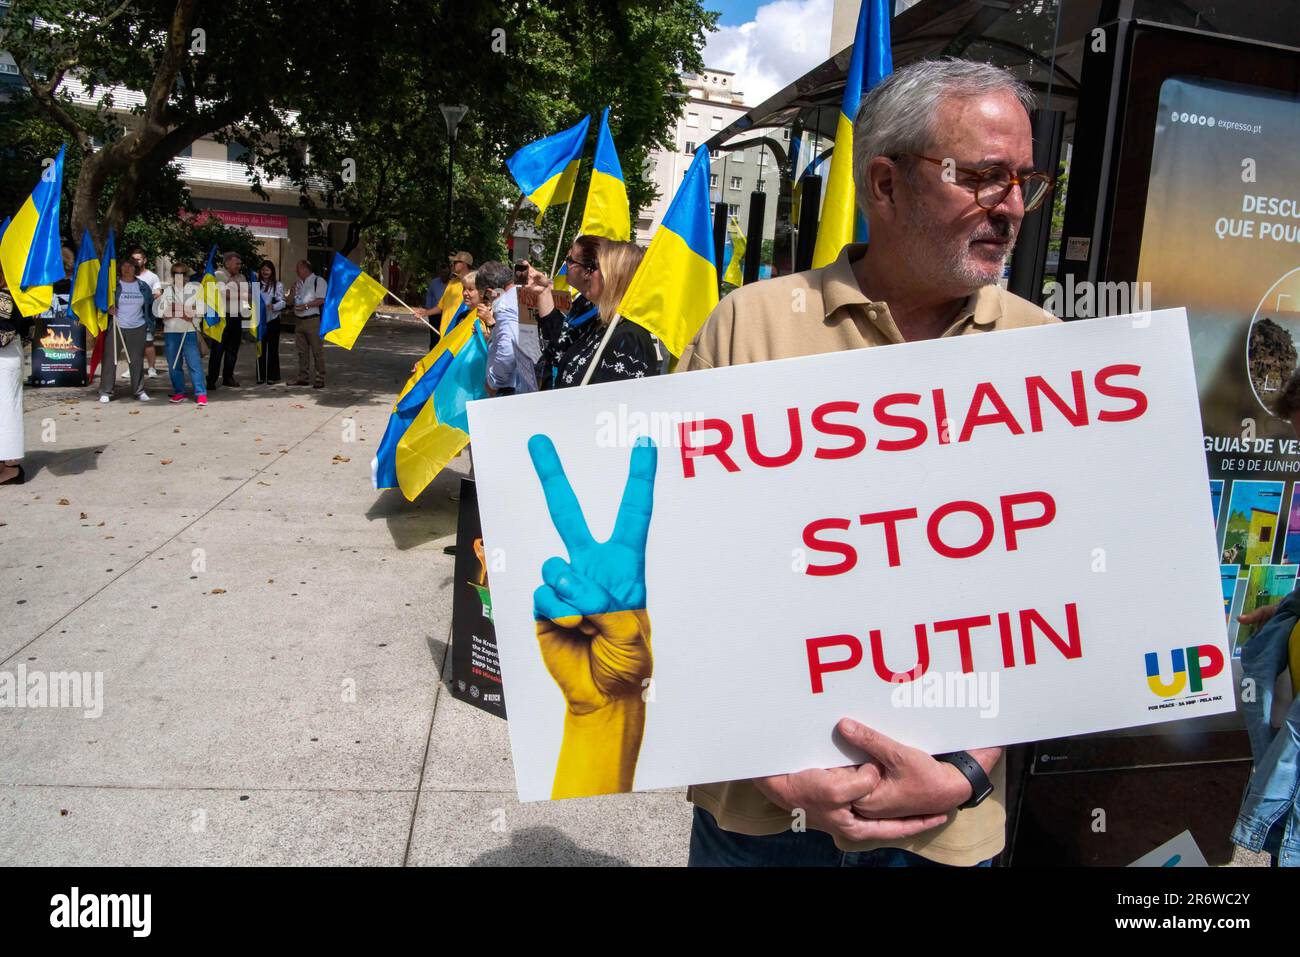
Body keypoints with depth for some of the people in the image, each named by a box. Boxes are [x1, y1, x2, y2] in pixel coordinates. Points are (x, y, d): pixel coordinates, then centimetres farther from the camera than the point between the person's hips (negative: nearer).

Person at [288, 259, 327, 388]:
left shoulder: (318, 281, -3)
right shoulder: (298, 283, 20)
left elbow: (321, 300, -13)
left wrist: (306, 305, -19)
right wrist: (293, 292, 5)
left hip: (313, 320, -8)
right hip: (298, 320, 8)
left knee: (317, 351, -7)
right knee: (302, 351, 10)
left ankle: (319, 379, -5)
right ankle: (303, 377, 17)